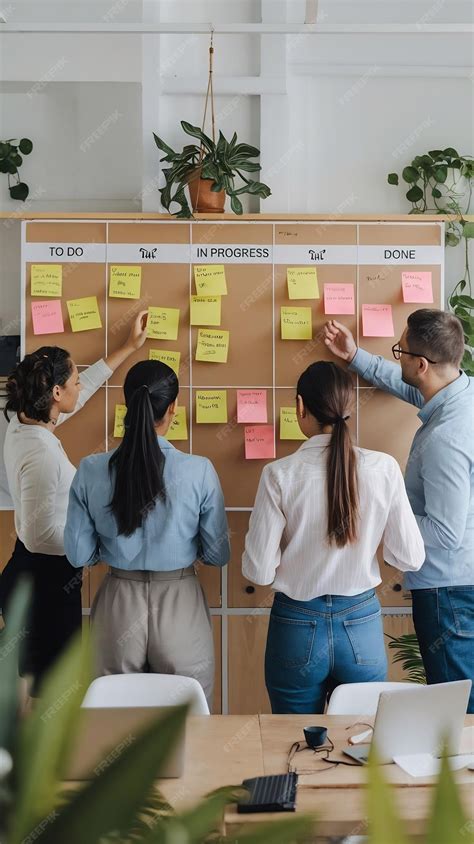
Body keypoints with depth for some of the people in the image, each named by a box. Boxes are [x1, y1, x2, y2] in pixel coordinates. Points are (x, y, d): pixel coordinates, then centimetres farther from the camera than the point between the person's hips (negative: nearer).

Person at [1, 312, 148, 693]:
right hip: (45, 585, -10)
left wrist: (128, 348, 24)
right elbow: (41, 535, -26)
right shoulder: (41, 453, -27)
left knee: (37, 681, 22)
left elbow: (85, 387, 16)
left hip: (30, 576, 10)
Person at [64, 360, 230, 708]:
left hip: (118, 605, 2)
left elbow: (79, 555, -2)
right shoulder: (199, 471, -15)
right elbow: (218, 555, -6)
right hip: (180, 606, -2)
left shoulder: (91, 471, -9)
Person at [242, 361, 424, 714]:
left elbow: (259, 571, -11)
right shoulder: (384, 468, -10)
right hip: (362, 627, 2)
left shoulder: (280, 475, -15)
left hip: (298, 628, -1)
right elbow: (410, 558, -4)